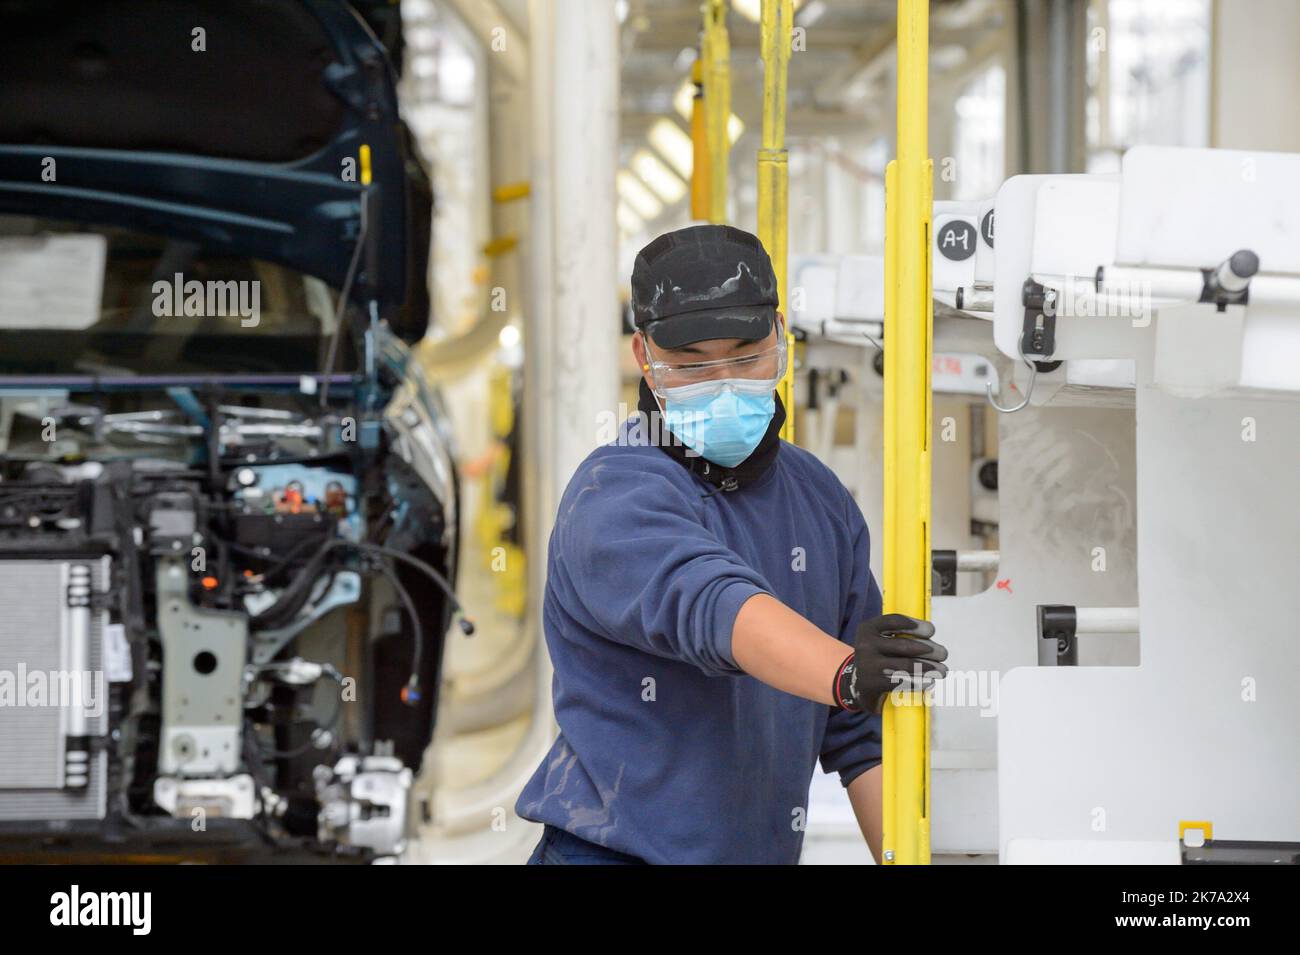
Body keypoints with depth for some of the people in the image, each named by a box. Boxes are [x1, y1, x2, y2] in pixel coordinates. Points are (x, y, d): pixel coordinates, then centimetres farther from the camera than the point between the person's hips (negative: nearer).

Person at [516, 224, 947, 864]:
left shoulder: (820, 499, 11)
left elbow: (858, 734, 13)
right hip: (615, 850, -7)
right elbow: (708, 604, -30)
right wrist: (847, 675, -45)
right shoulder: (612, 498, -10)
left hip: (767, 849, 8)